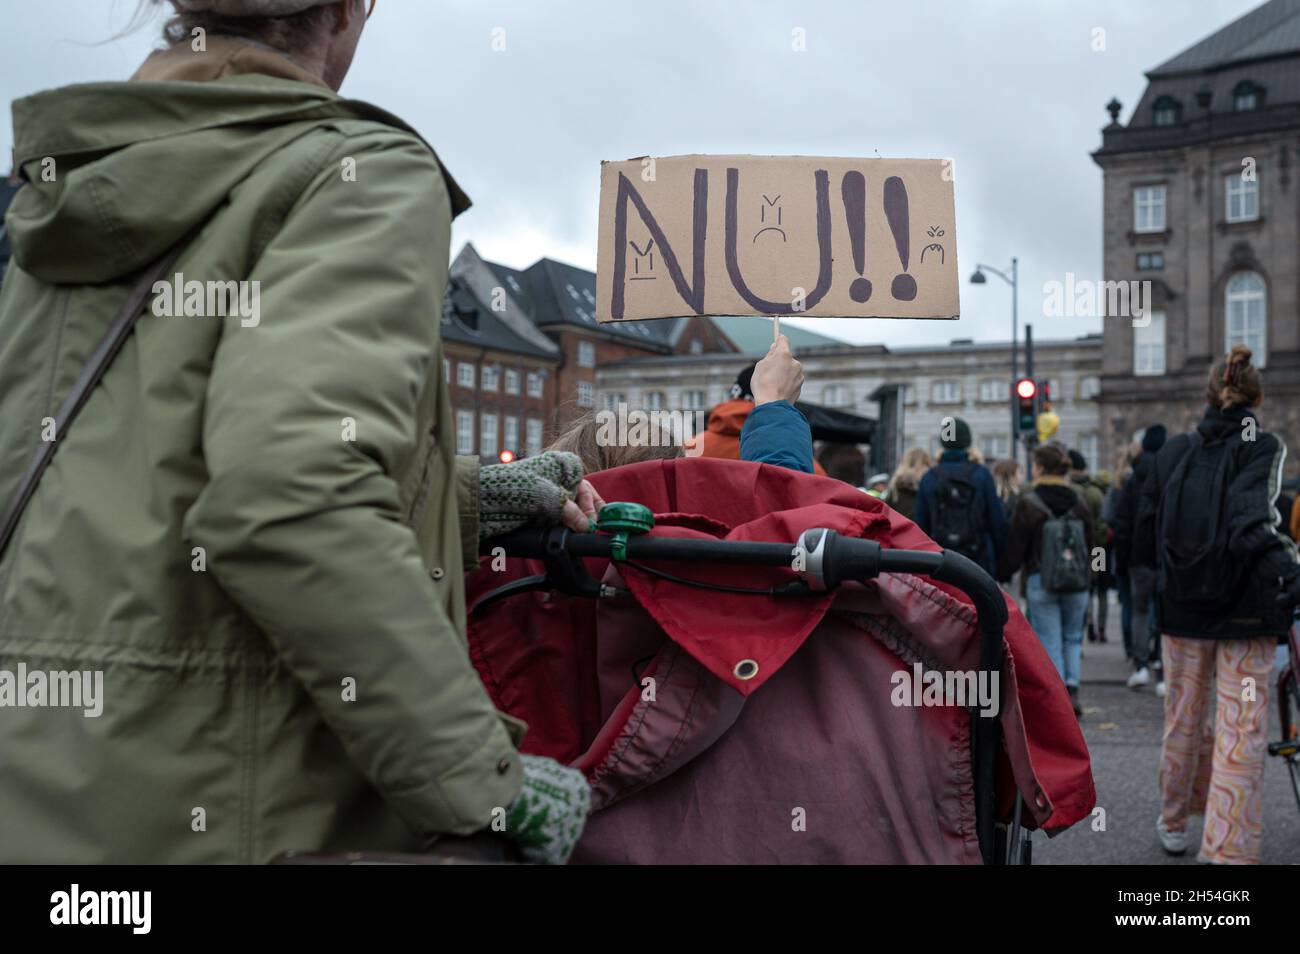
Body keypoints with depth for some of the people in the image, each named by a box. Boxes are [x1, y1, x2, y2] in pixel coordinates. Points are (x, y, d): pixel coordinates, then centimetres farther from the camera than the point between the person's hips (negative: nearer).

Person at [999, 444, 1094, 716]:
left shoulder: (1028, 503, -9)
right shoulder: (1079, 503, 5)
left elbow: (1014, 548, -7)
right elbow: (1090, 545, 12)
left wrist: (1002, 574, 6)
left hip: (1041, 581, -3)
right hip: (1077, 582, 4)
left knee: (1049, 641, 4)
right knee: (1072, 638, 16)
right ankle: (1072, 690, 3)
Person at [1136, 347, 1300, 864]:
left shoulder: (1172, 452, 4)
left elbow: (1145, 540, 6)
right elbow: (1251, 522, -26)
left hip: (1183, 608, 4)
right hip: (1245, 611, -4)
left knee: (1183, 719, 19)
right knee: (1241, 732, -2)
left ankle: (1173, 822, 36)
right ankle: (1228, 850, -5)